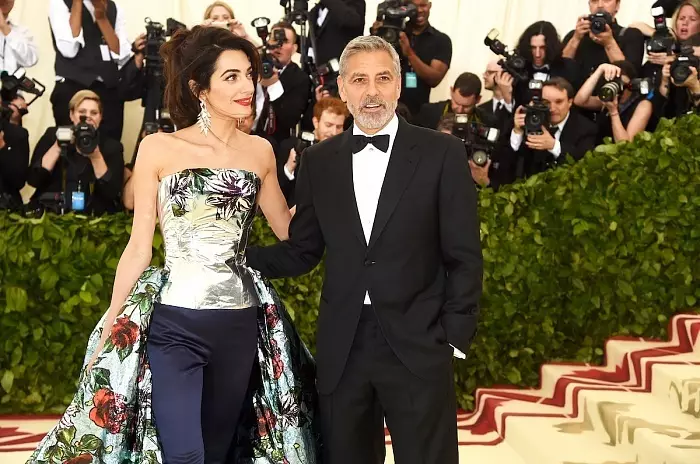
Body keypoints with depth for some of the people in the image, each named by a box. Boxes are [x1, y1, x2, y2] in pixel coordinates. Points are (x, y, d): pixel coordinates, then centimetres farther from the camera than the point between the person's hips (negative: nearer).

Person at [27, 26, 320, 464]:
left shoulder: (260, 151, 6)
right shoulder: (159, 149, -4)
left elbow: (289, 229, 18)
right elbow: (139, 247, 0)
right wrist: (109, 330, 0)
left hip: (242, 326, 4)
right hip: (172, 325, -4)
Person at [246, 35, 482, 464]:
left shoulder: (442, 154, -2)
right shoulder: (319, 161, 7)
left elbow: (464, 257, -2)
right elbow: (303, 251, 10)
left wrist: (456, 337, -7)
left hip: (418, 345, -3)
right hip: (342, 348, 3)